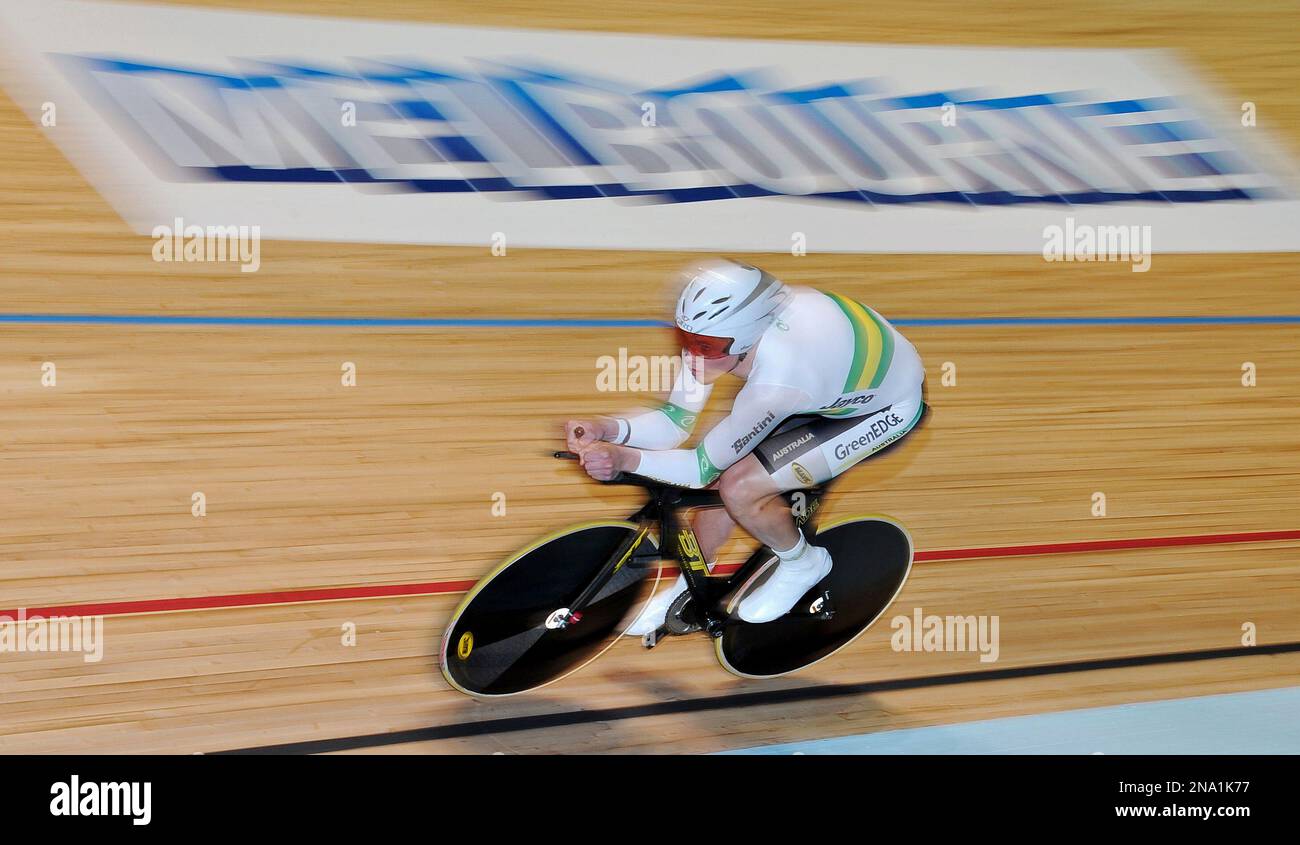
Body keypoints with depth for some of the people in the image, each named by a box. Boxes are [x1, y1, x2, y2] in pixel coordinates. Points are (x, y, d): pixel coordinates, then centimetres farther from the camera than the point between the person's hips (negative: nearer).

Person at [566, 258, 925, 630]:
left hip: (885, 411, -7)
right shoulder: (714, 332, -21)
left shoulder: (775, 382, -40)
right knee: (726, 471, -1)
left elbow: (704, 466, -28)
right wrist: (610, 428, -29)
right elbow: (675, 420, -12)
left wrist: (623, 458, -41)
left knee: (739, 489, -19)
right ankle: (689, 589, 24)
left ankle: (803, 564, 11)